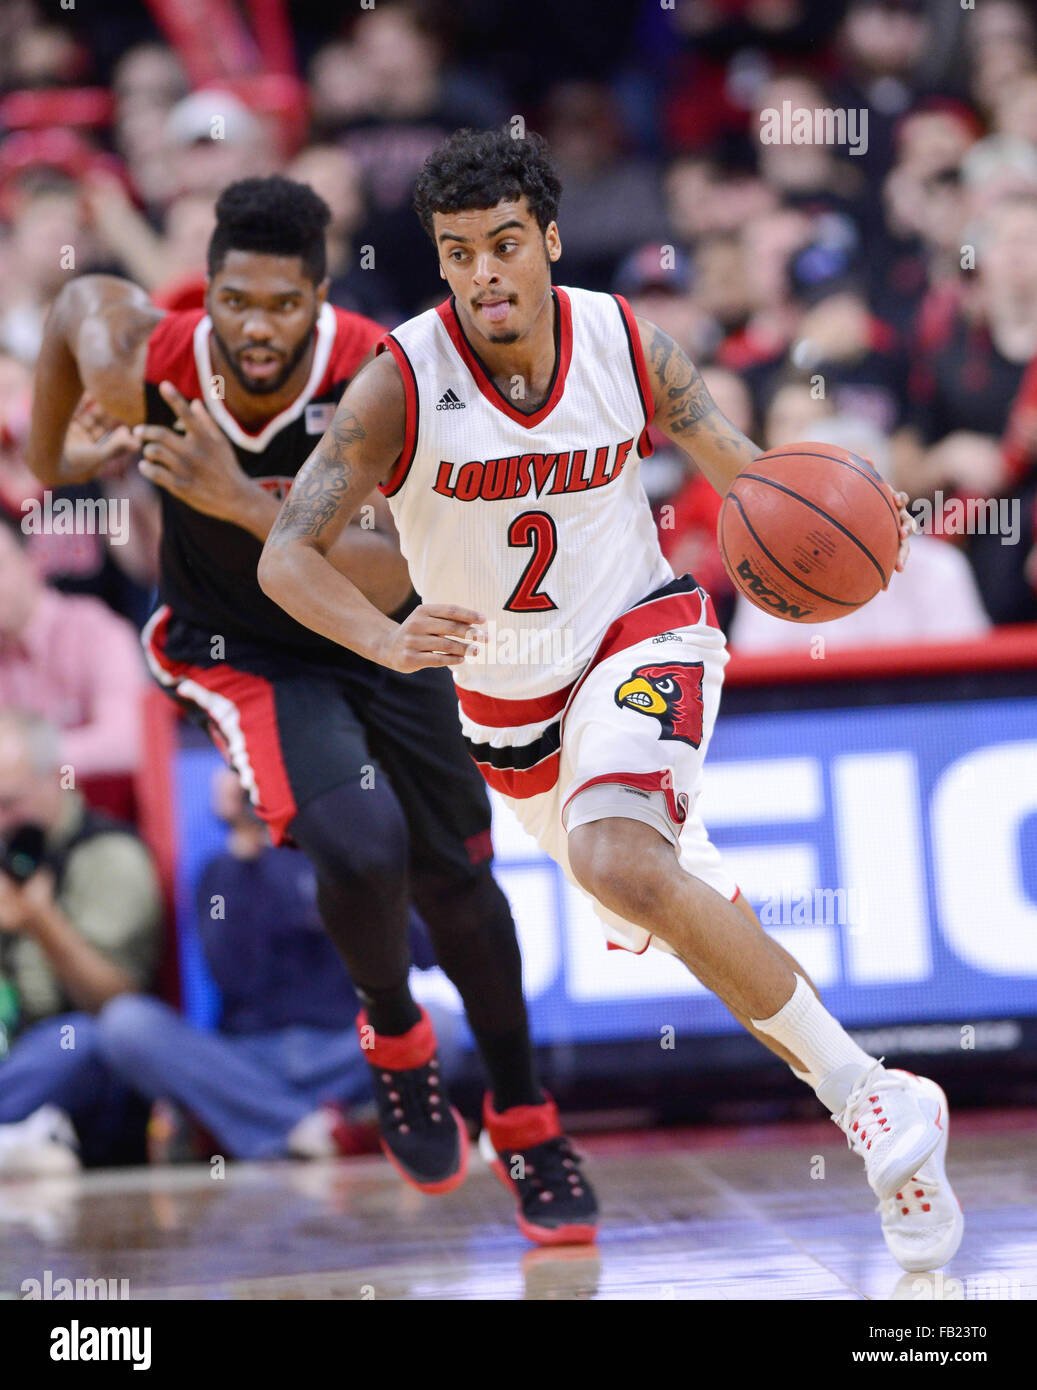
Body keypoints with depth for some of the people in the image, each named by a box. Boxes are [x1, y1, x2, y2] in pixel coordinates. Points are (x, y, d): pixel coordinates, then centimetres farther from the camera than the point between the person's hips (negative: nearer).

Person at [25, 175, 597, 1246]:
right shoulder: (156, 364, -28)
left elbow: (391, 580, -39)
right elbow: (85, 298, -2)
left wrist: (242, 500, -48)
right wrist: (43, 464, 5)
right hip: (237, 647, -1)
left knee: (455, 875, 12)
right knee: (361, 845, -27)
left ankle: (525, 1122, 37)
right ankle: (393, 1033, 7)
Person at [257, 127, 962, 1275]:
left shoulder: (626, 348, -15)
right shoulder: (401, 386, -21)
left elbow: (744, 468, -2)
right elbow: (287, 557, -25)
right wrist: (387, 639, -46)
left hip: (639, 634, -3)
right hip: (506, 701, 3)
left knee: (616, 863, -33)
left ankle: (867, 1096, -30)